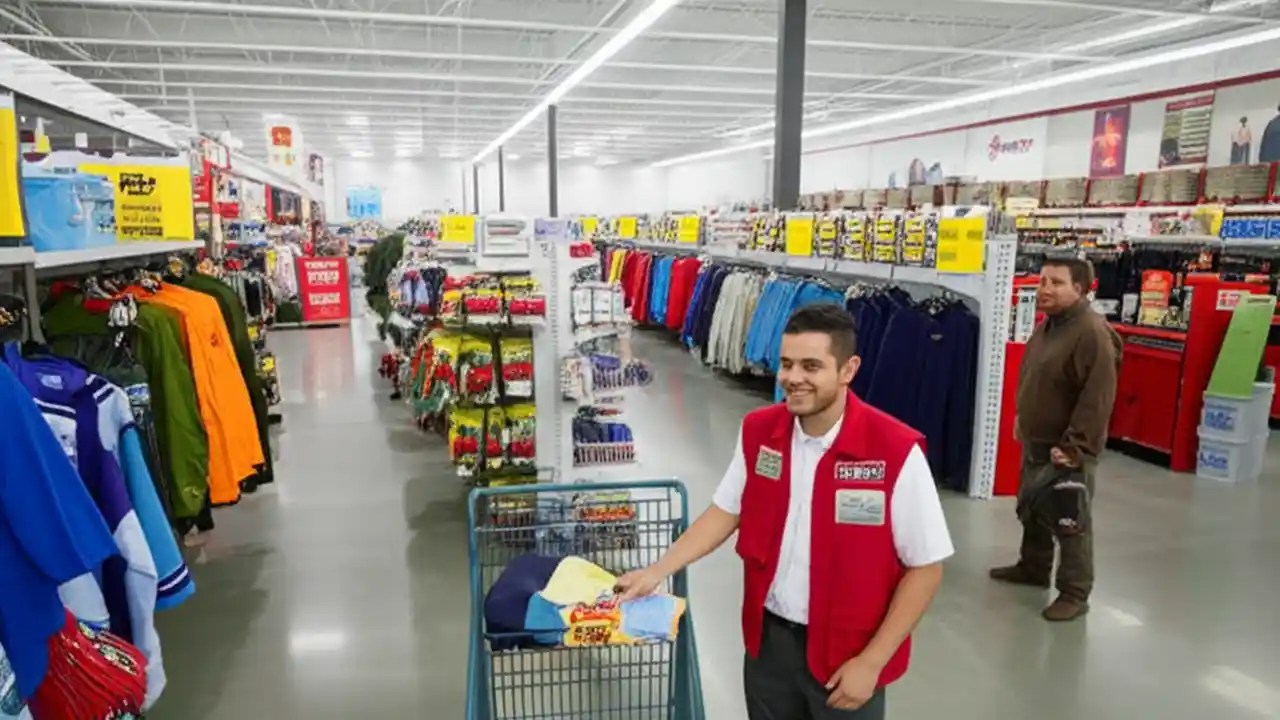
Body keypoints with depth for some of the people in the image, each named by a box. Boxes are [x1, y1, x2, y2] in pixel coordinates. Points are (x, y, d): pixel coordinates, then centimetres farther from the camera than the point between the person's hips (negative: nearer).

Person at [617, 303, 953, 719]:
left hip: (847, 653, -4)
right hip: (769, 637, 4)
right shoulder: (757, 431, -7)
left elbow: (925, 568, -14)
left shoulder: (896, 452, -22)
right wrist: (658, 570, -6)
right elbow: (725, 511, 4)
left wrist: (871, 661, -13)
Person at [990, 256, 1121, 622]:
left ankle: (1075, 593, 12)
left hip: (1066, 448, -9)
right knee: (1029, 508, 21)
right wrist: (1021, 418, 21)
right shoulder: (1047, 325, 10)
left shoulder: (1093, 333, -22)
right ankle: (1033, 566, 39)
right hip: (1035, 440, 10)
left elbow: (1097, 398, -25)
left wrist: (1074, 446, -25)